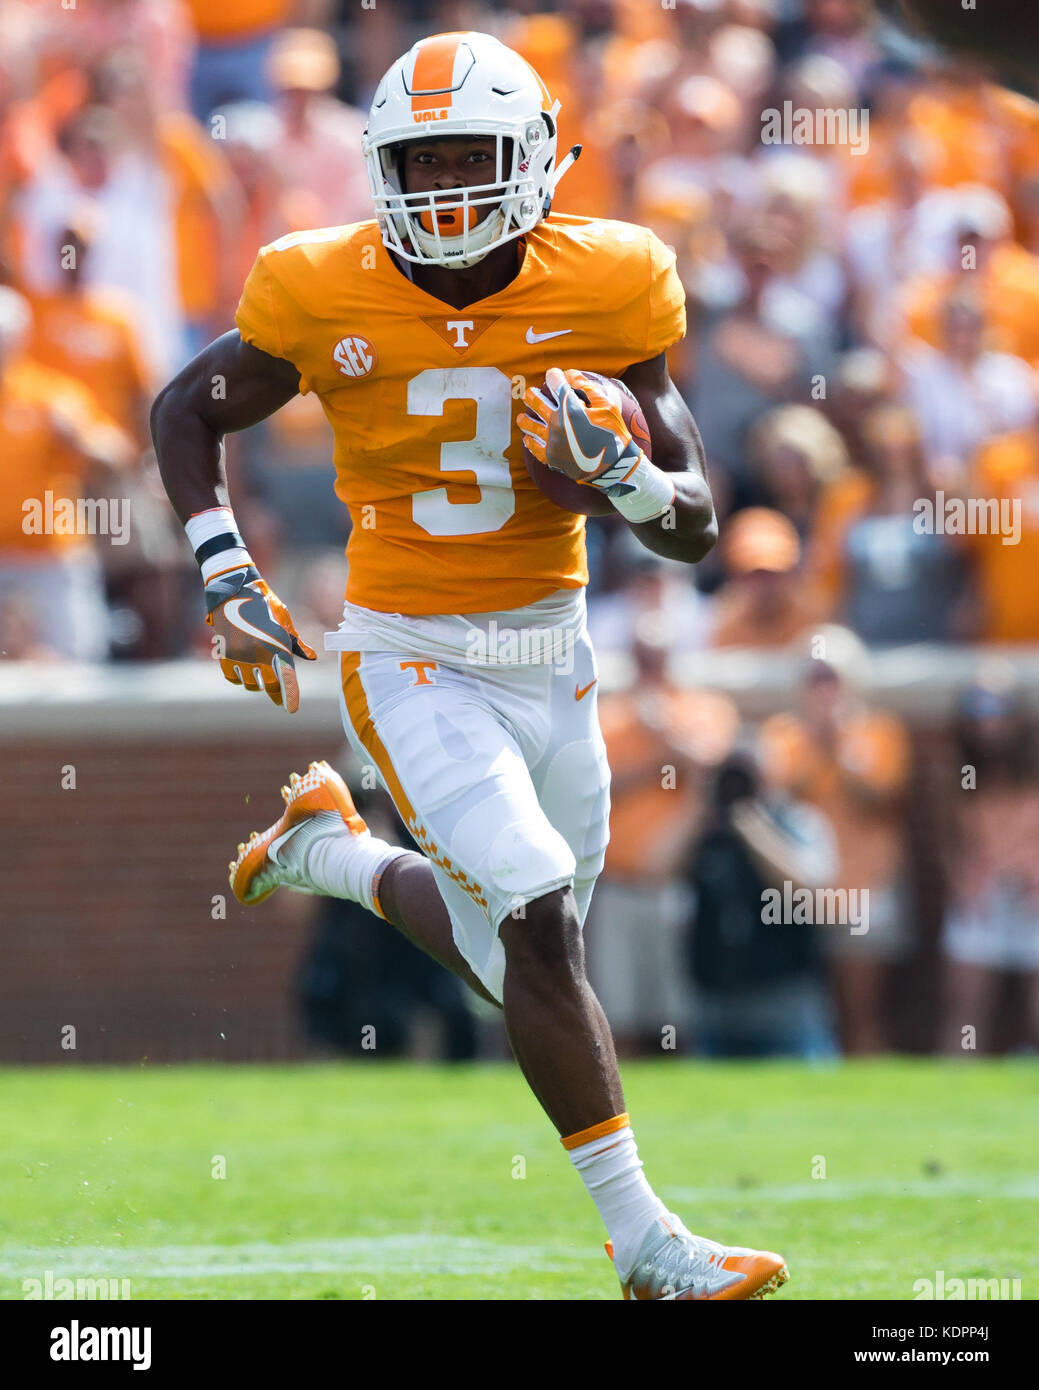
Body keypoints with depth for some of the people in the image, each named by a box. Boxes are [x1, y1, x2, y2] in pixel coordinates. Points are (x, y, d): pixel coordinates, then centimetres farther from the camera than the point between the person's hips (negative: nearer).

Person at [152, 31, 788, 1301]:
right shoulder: (325, 294, -11)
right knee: (541, 918, -21)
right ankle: (645, 1242, -13)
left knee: (517, 958, 15)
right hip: (409, 663, -4)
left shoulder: (604, 290, -7)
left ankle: (332, 853, 44)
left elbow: (694, 531, -2)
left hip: (551, 663, 4)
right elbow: (186, 413, 7)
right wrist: (227, 577, -4)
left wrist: (612, 469, -23)